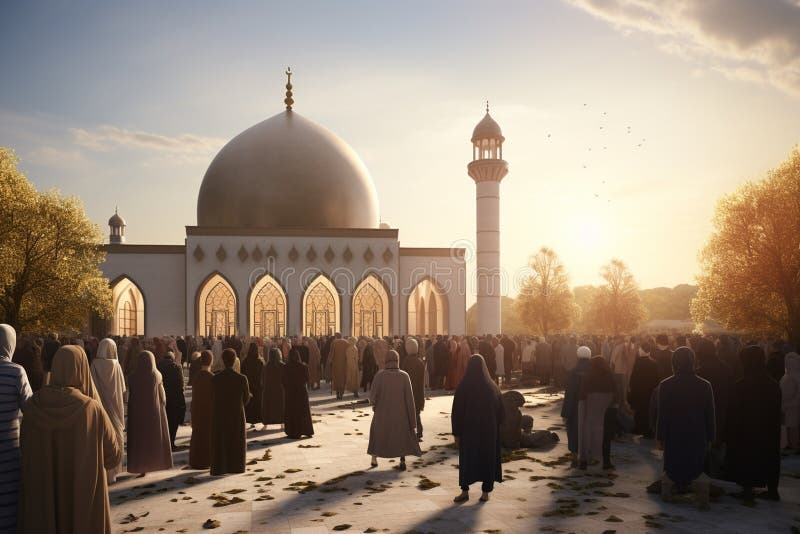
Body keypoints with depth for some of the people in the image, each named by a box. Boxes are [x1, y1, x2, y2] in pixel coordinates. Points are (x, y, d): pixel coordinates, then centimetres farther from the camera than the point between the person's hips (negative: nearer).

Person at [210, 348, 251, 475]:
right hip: (237, 415, 0)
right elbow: (246, 399, 0)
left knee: (220, 442, 11)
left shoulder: (215, 379, -11)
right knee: (237, 442, 14)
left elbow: (213, 400, -2)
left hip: (219, 415, 0)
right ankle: (235, 466, 18)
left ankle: (219, 468, 12)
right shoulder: (242, 378, -12)